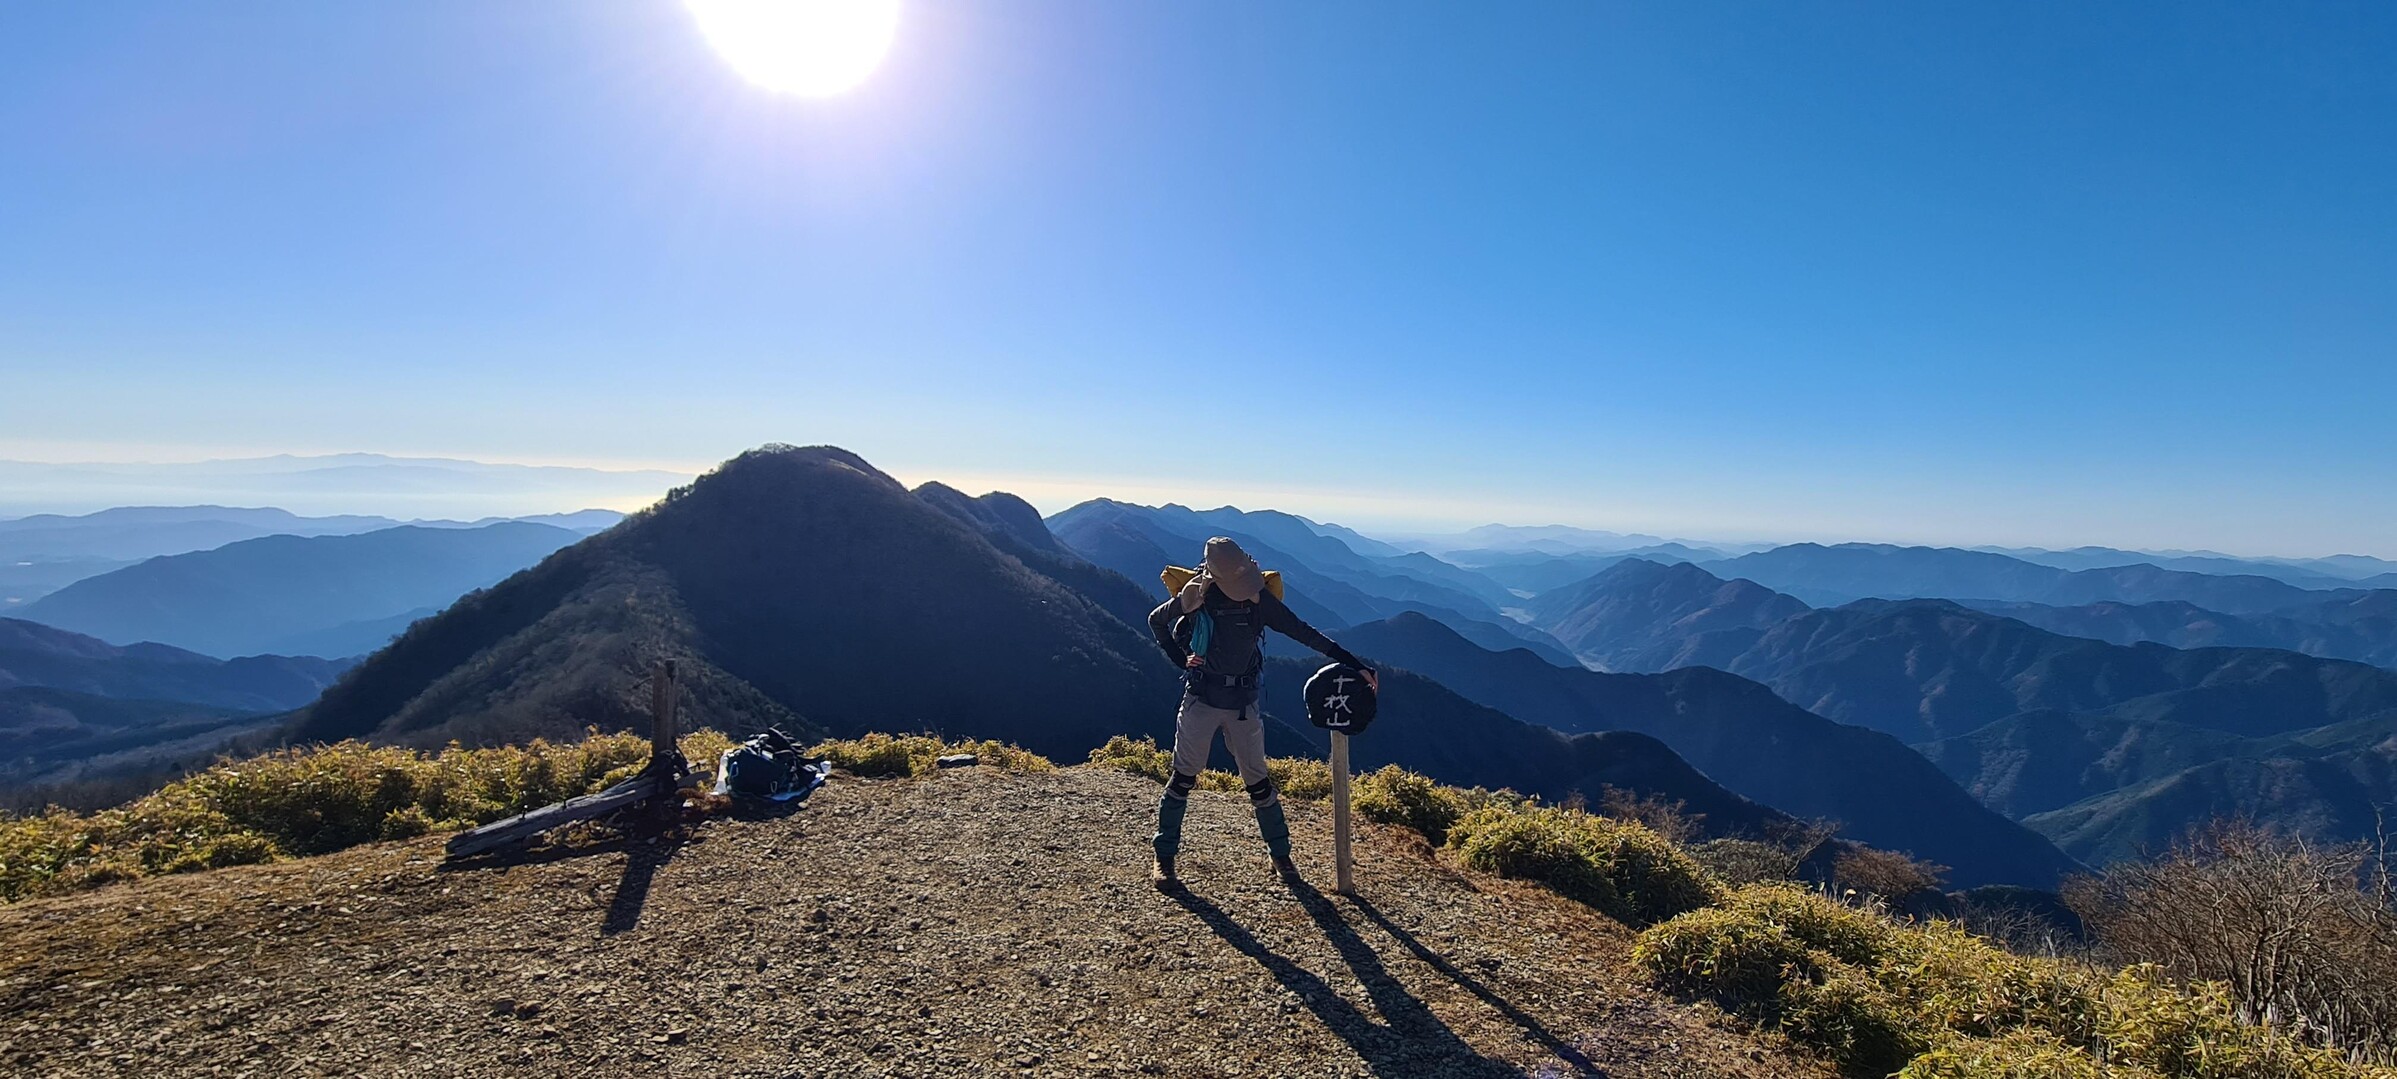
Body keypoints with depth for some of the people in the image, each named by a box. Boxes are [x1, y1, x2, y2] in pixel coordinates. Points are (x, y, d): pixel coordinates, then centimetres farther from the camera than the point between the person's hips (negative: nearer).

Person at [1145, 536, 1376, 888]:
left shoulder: (1260, 599, -8)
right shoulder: (1196, 597, -12)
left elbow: (1304, 633, -5)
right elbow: (1156, 620, 7)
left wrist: (1354, 664, -7)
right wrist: (1180, 659, -2)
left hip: (1243, 703, 2)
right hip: (1201, 698, -1)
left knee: (1257, 779, 9)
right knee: (1184, 776, 5)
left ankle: (1280, 853, 26)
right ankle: (1164, 857, 19)